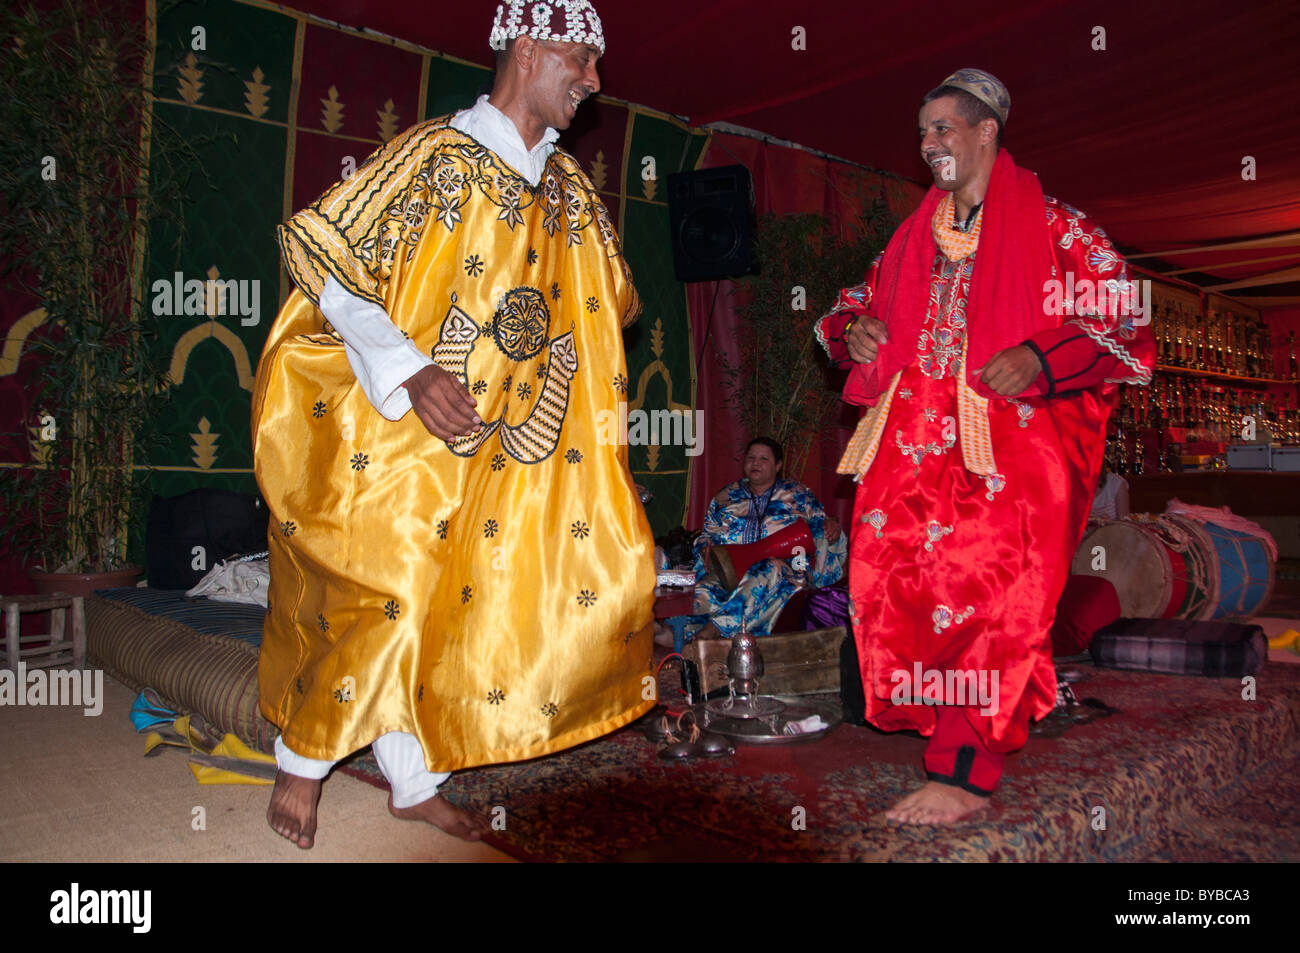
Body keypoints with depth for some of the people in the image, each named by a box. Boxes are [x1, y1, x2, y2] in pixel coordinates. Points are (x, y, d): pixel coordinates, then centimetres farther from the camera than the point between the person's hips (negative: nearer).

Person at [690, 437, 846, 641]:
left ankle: (716, 628, -50)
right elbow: (707, 534, 24)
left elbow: (820, 532, 15)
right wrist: (707, 550, 1)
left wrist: (832, 532, -8)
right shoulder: (726, 496, 23)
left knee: (774, 569, -40)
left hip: (785, 572, -2)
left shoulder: (799, 495, 19)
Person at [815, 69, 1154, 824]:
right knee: (889, 564, -11)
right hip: (915, 444, 5)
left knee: (983, 584, -19)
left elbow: (1129, 324, 2)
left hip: (1010, 445, -4)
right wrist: (854, 330, 8)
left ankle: (965, 771, -12)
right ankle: (951, 731, 5)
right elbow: (861, 301, 33)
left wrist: (1040, 357, -14)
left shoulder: (1055, 229, 7)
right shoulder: (913, 238, 23)